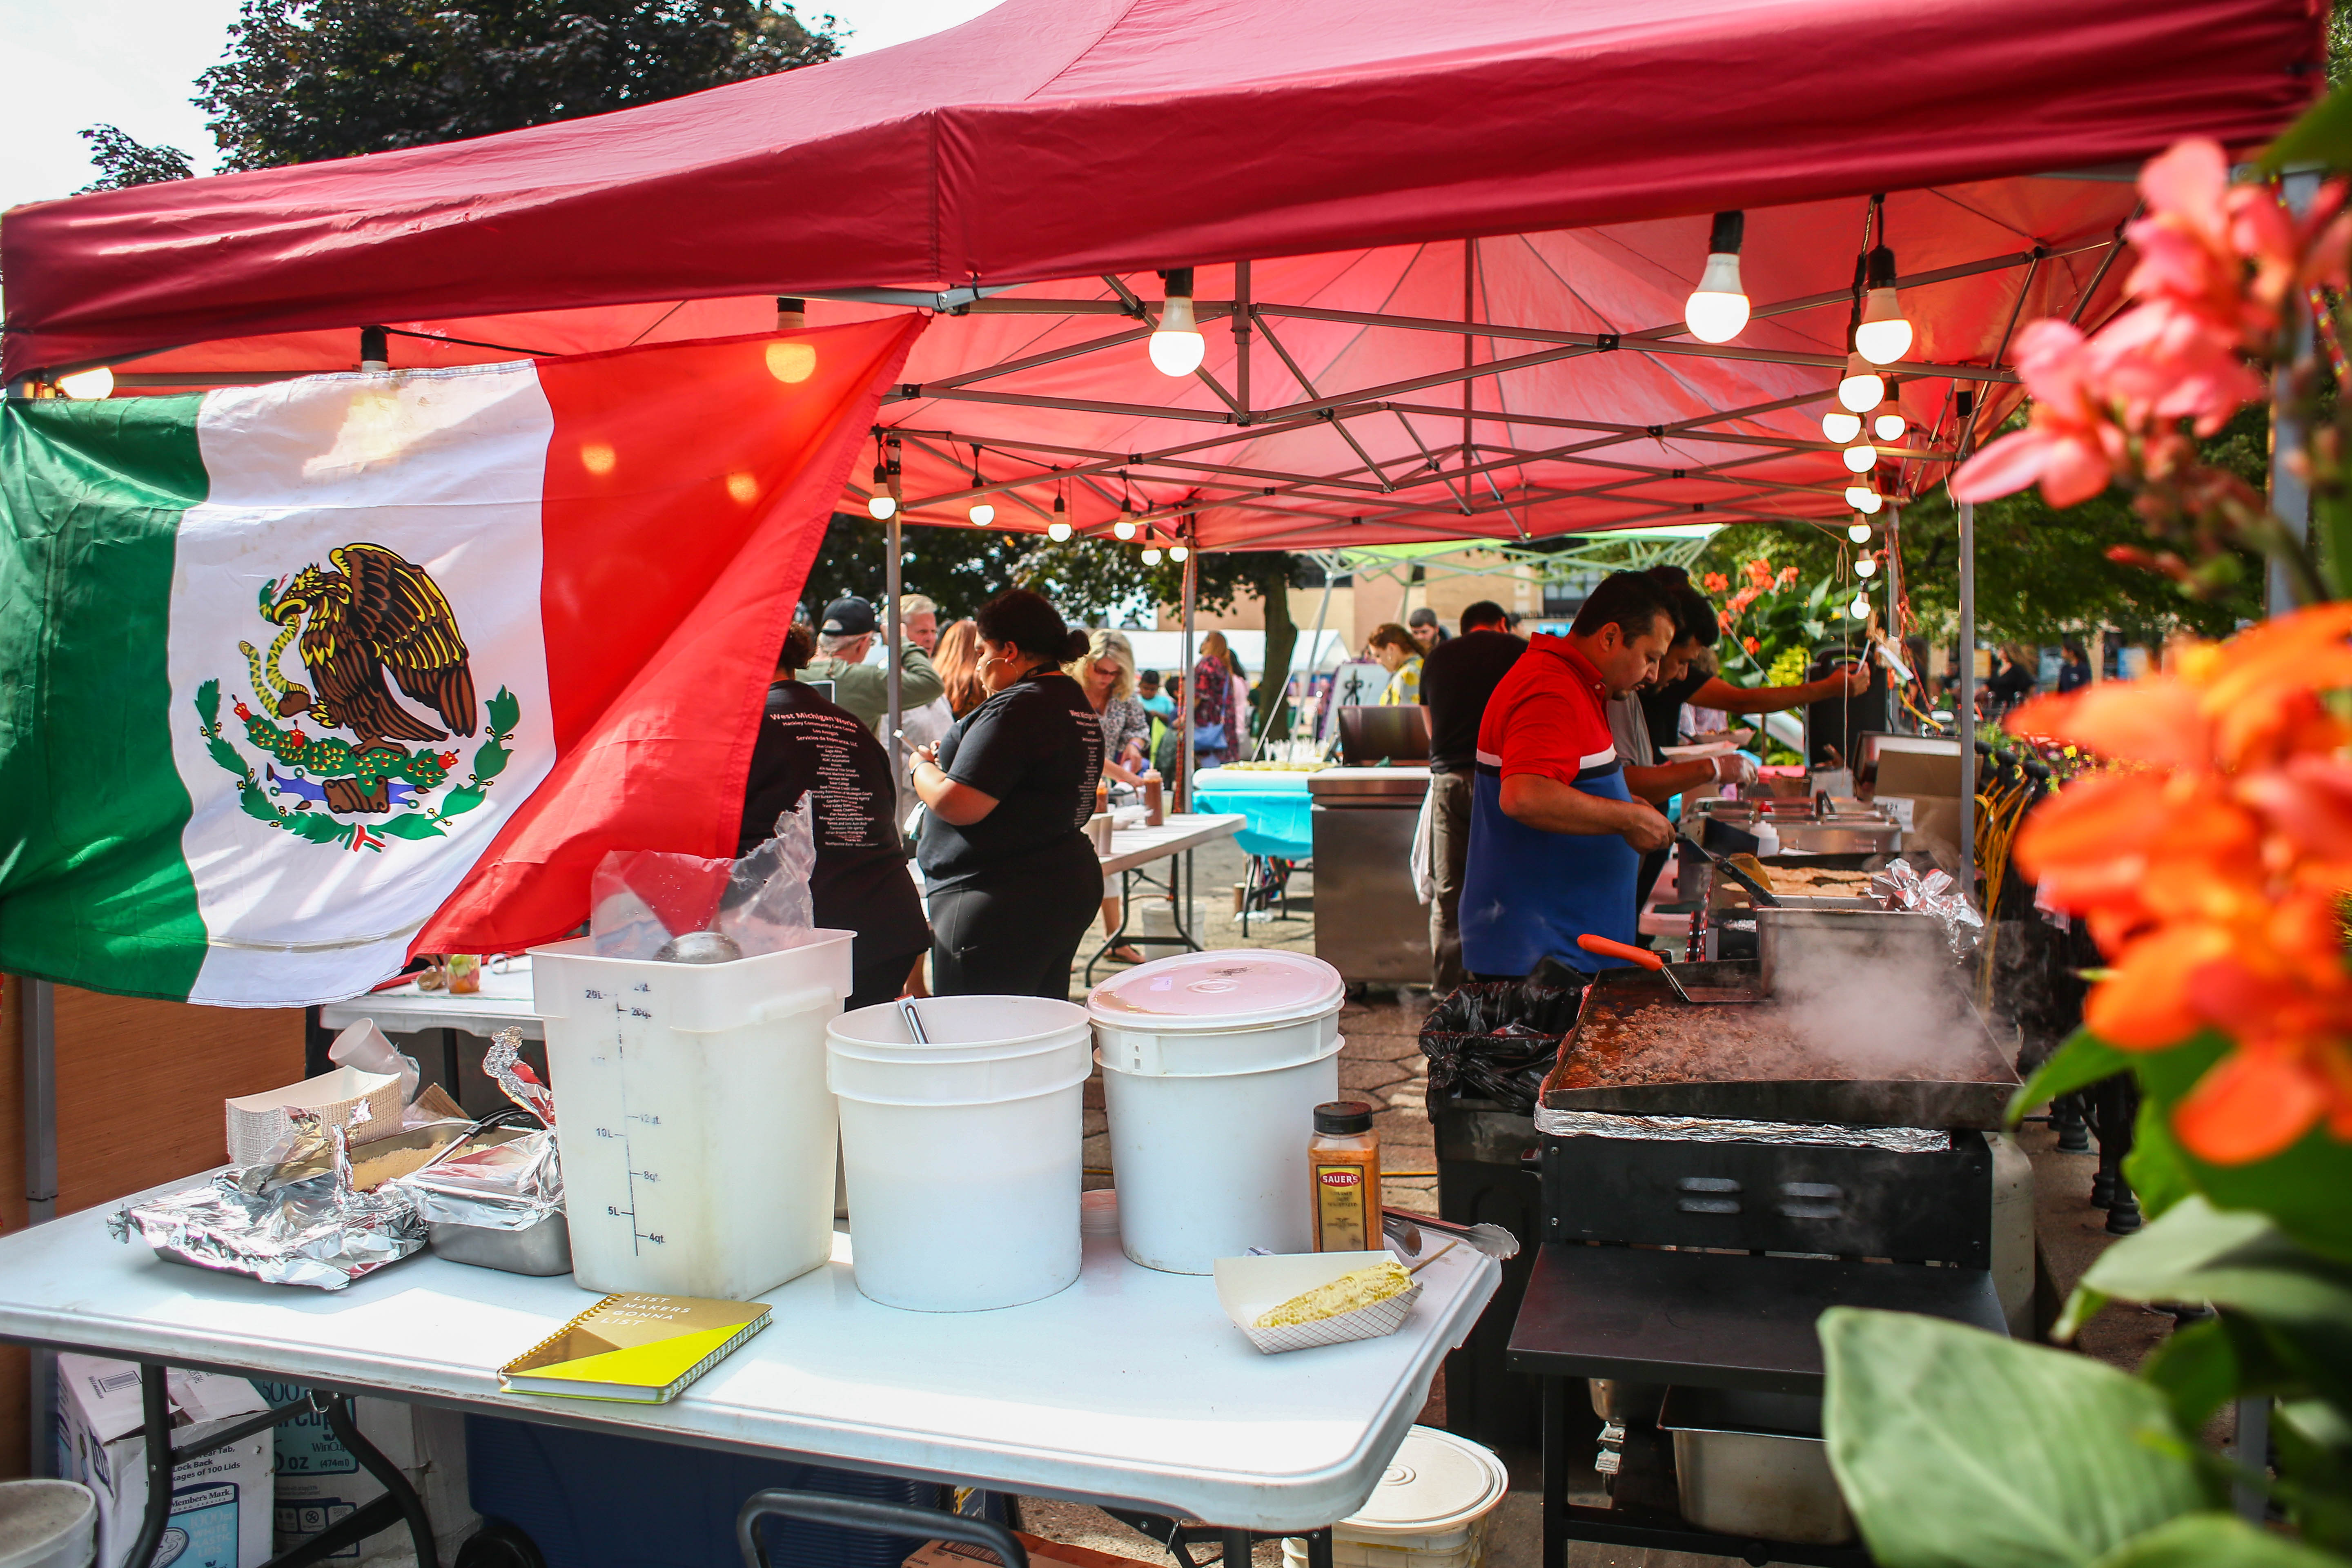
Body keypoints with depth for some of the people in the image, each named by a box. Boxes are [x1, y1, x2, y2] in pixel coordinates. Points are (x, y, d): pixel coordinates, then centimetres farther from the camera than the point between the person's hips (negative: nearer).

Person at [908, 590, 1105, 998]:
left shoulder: (1016, 708, -17)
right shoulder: (1077, 702, 14)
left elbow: (958, 805, -23)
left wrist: (923, 767, -2)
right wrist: (947, 761, 18)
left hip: (1000, 904, -10)